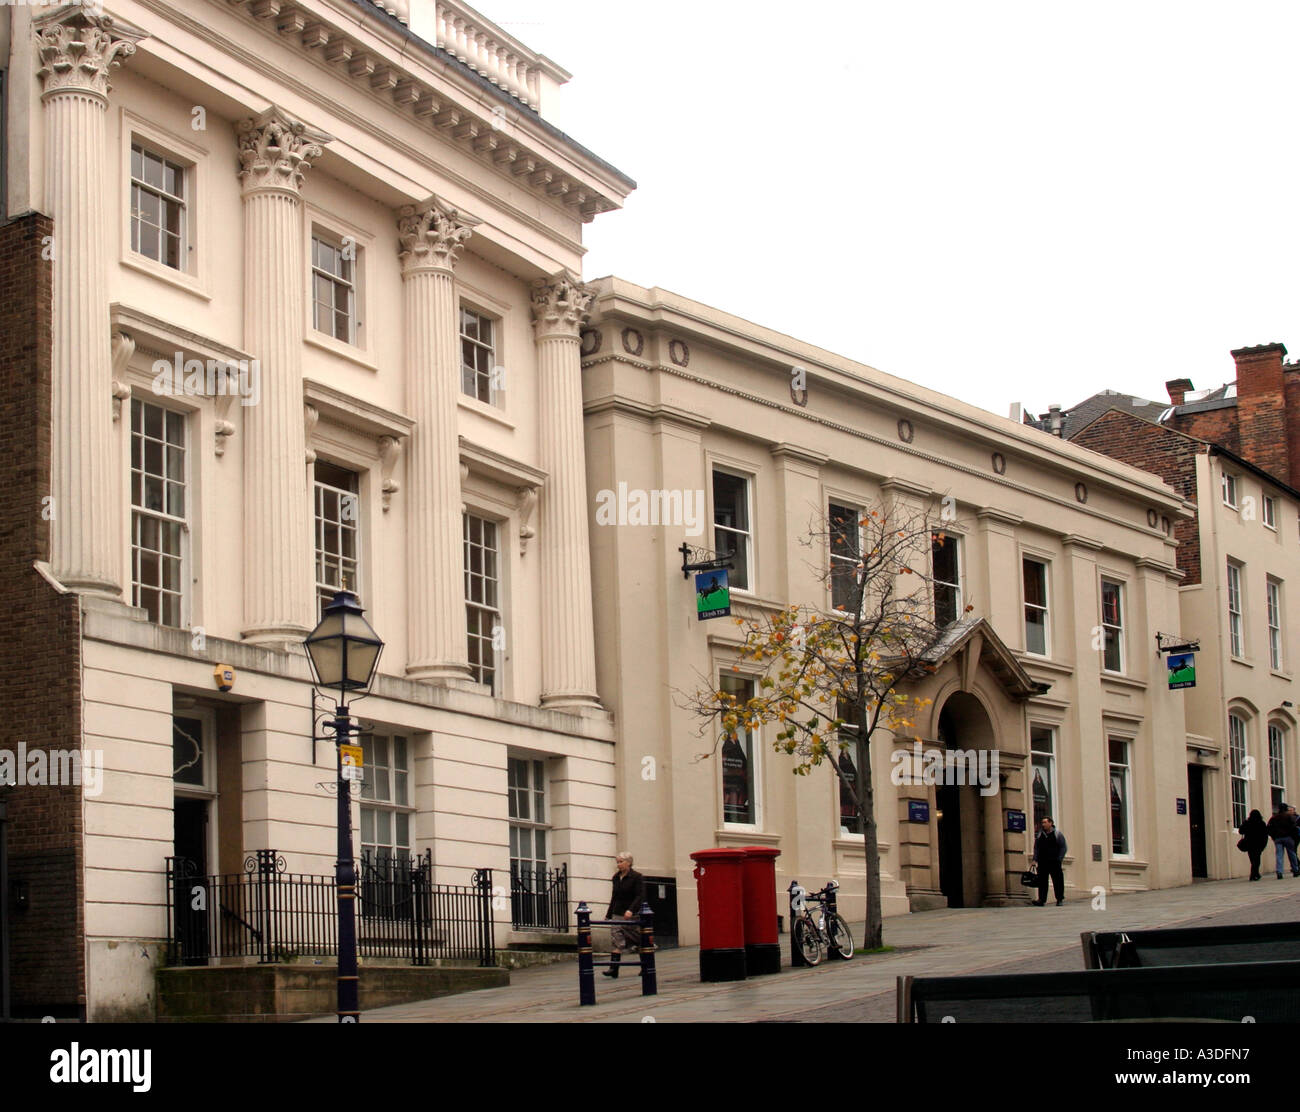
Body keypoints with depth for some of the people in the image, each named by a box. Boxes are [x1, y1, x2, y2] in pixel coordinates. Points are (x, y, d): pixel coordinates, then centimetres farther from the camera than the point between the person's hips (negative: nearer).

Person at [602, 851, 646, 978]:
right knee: (615, 939, -9)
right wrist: (609, 914, 18)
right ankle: (613, 968, -16)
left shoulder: (637, 877, -8)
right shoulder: (616, 877, 11)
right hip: (618, 914, 5)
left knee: (639, 941, 4)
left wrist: (631, 910, -29)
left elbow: (640, 896, -16)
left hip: (632, 915, -5)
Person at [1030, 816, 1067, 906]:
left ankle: (1060, 899, 8)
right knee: (1042, 881, -2)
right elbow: (1036, 847, 17)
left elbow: (1063, 847, 4)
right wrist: (1036, 858, 6)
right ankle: (1041, 899, -2)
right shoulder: (1039, 834, 11)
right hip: (1042, 863, 3)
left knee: (1057, 881, 0)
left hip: (1054, 862, -3)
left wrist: (1059, 858, -5)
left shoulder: (1057, 834, 2)